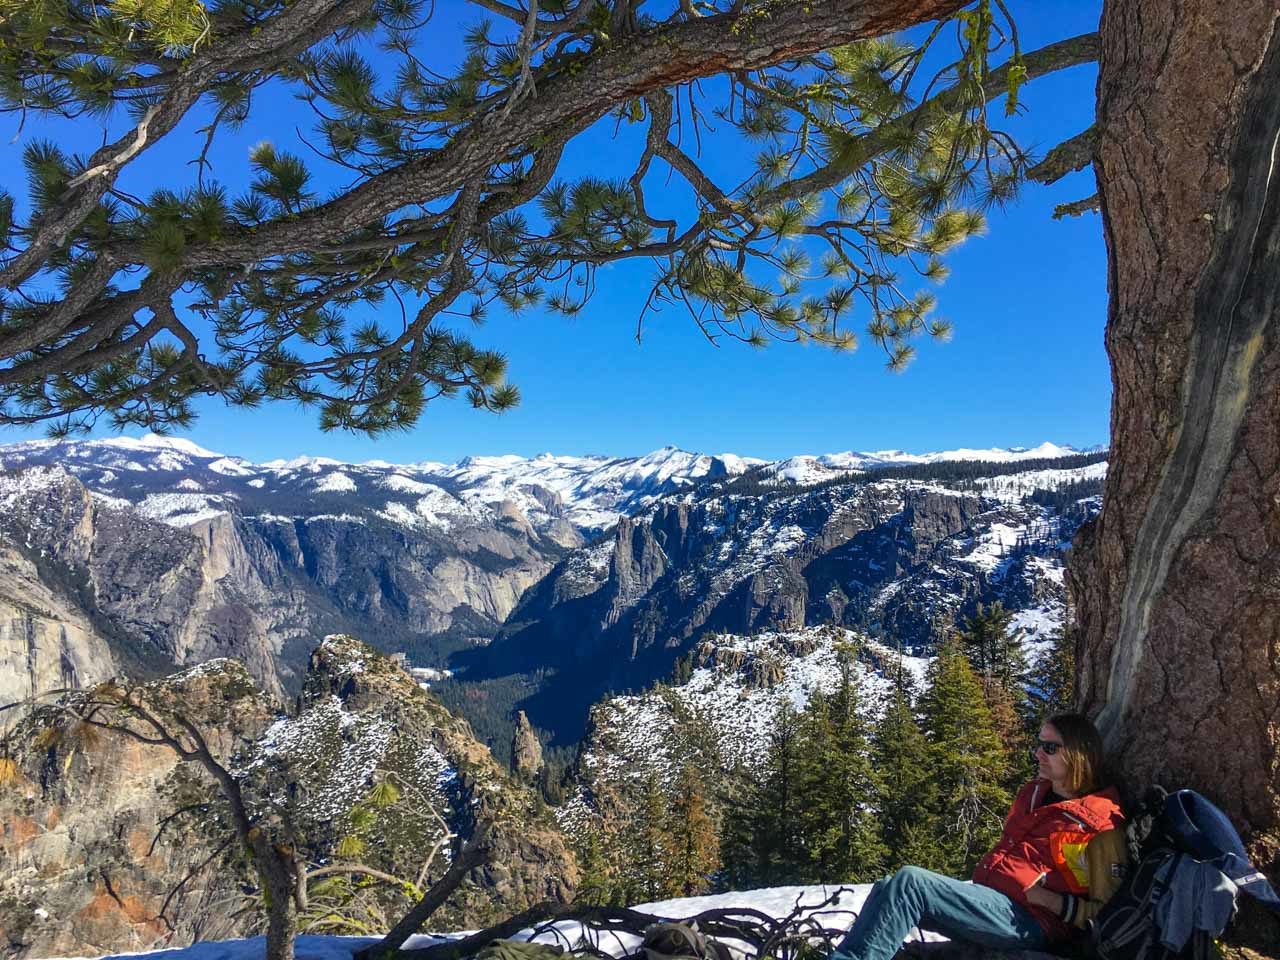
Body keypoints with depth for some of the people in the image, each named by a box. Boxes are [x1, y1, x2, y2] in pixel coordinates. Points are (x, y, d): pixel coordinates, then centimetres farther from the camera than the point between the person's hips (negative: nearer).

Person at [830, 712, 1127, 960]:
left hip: (1028, 923, -8)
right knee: (886, 888, -13)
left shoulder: (1101, 824, -5)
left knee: (909, 883, -28)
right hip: (986, 897, 8)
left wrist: (1046, 898, -15)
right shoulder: (1033, 793, 18)